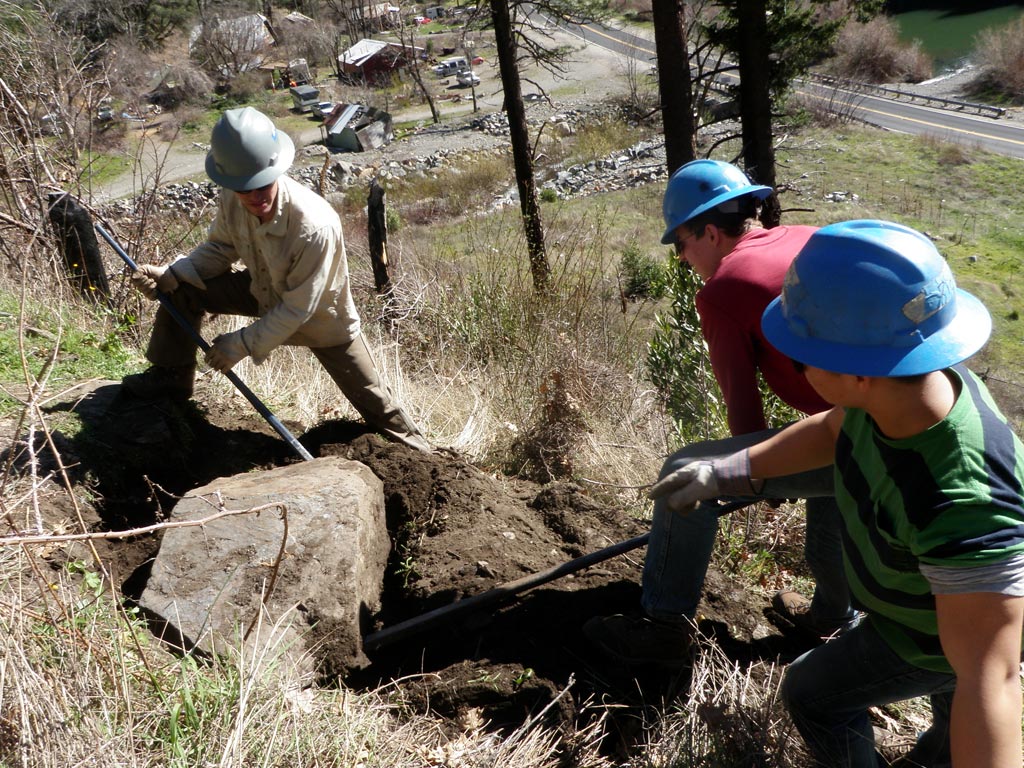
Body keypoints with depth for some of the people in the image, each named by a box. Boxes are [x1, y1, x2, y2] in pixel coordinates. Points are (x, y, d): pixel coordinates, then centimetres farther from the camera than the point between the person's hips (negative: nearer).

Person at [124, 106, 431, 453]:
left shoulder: (316, 227, -41)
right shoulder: (231, 201, -23)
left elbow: (296, 310, -30)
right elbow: (218, 249, -2)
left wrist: (241, 344, -24)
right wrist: (168, 275, -18)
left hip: (320, 317, -5)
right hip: (262, 291, 5)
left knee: (376, 404, 1)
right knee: (183, 289, -4)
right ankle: (172, 377, 18)